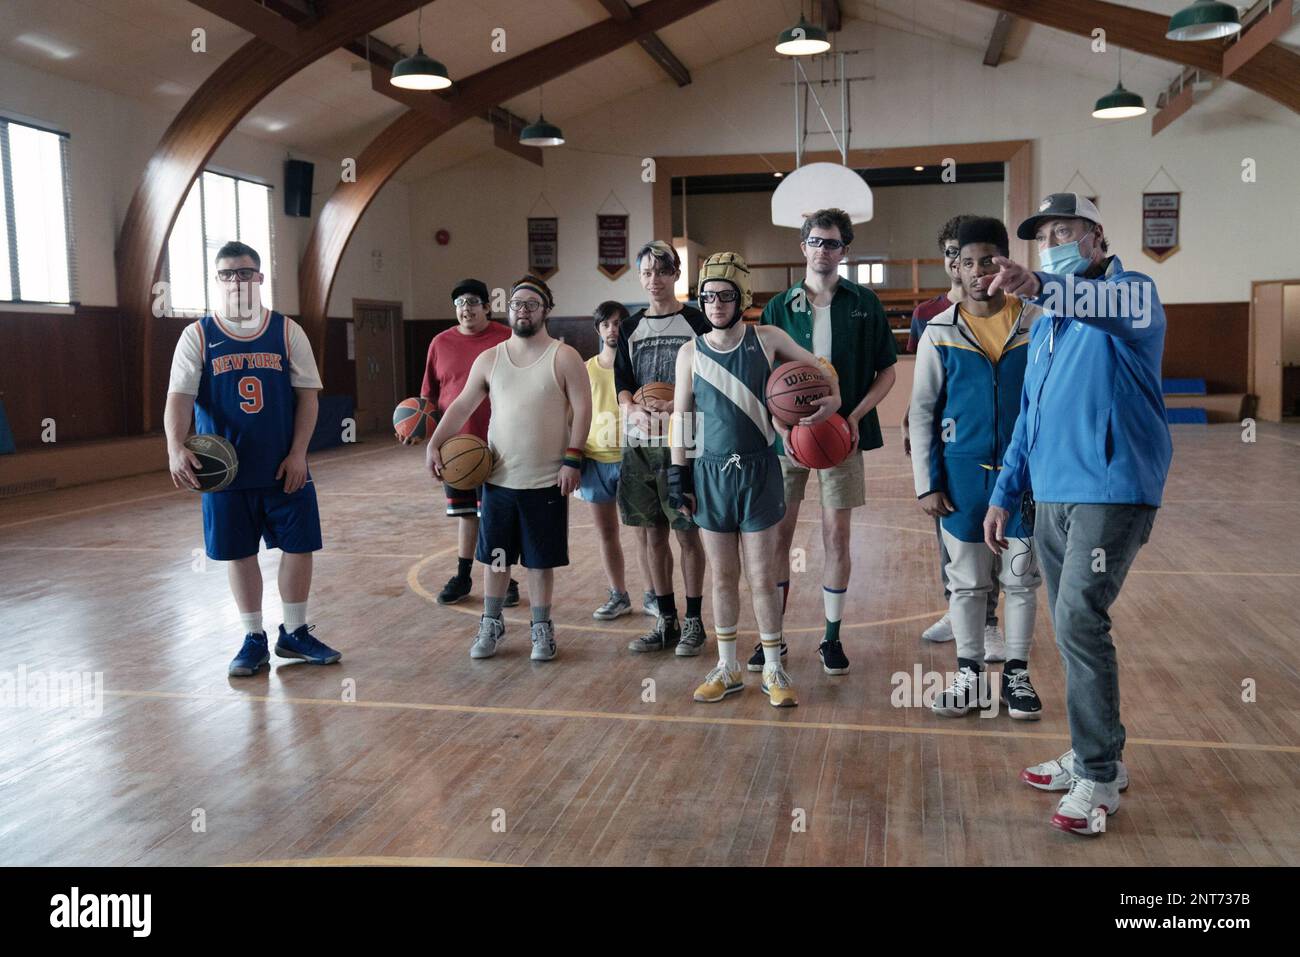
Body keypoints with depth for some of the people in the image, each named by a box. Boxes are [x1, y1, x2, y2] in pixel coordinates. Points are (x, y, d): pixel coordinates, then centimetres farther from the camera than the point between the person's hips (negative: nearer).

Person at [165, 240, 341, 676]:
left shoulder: (287, 331, 1)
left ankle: (294, 633, 22)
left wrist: (298, 453, -8)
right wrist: (176, 448, -26)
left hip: (285, 468, 1)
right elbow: (179, 397, -9)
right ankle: (254, 640, 22)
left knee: (298, 546, 4)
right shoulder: (198, 336, -1)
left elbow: (307, 395, 1)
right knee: (239, 553, 8)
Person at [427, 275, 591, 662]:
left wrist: (572, 459, -15)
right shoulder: (489, 359, 7)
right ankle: (491, 625, 27)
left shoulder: (565, 358, -4)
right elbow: (462, 406, 9)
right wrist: (434, 444, -2)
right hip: (498, 478, 3)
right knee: (495, 556, 12)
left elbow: (582, 409, -7)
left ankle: (542, 629, 22)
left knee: (541, 560, 6)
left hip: (547, 481, -3)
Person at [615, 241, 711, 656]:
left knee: (687, 532, 1)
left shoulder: (696, 322, 0)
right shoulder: (631, 328, 13)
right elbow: (622, 385, 6)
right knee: (652, 533, 9)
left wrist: (677, 405, -21)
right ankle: (666, 621, 21)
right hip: (639, 445, 4)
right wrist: (634, 409, -16)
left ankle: (693, 621, 13)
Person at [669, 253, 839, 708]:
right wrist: (678, 473, 1)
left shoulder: (766, 339, -1)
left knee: (762, 577, 2)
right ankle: (728, 667, 24)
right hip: (710, 473, 2)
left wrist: (832, 399, -9)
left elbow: (817, 367, 10)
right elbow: (681, 417, 5)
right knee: (723, 576, 10)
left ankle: (773, 669, 17)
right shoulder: (691, 353, 2)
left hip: (758, 471, -1)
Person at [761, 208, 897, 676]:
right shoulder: (779, 308, 5)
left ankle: (832, 638, 17)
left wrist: (856, 417, -10)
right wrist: (782, 426, -10)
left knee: (836, 537, 3)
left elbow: (887, 372, 5)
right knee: (778, 535, 3)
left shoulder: (864, 304, 3)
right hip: (787, 436, 1)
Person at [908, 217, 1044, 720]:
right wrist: (926, 483, -2)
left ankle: (1017, 675, 24)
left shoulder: (1036, 323, -1)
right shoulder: (940, 332, -1)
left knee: (1021, 578, 9)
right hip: (963, 471, 0)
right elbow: (922, 412, 2)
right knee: (966, 580, 9)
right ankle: (969, 676, 23)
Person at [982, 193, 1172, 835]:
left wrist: (1043, 289, -51)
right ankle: (1095, 753, 25)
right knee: (1072, 627, 12)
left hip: (1112, 490, -8)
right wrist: (1004, 495, 16)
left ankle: (1100, 776, -1)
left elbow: (1110, 304, -31)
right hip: (1051, 495, 8)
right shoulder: (1046, 325, 19)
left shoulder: (1132, 291, -4)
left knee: (1080, 622, -13)